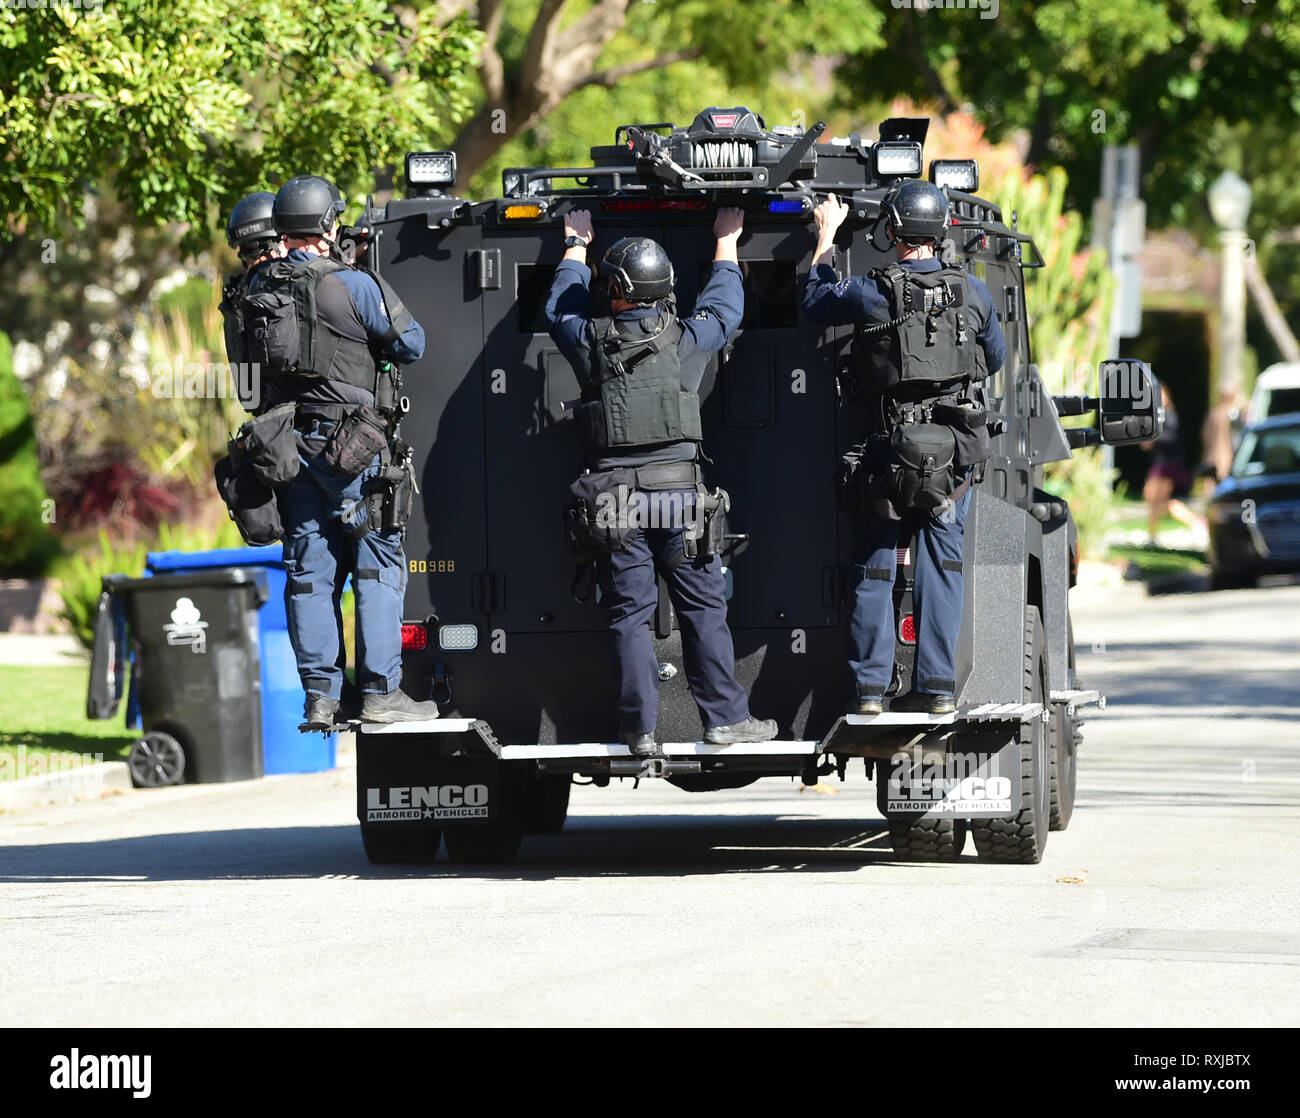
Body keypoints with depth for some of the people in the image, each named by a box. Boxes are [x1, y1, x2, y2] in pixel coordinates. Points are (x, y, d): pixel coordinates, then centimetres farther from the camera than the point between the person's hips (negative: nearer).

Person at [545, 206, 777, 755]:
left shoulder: (590, 341, -1)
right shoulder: (686, 339, -1)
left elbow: (561, 309, 23)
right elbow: (724, 307, 21)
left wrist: (576, 246, 38)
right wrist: (726, 245, 36)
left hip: (615, 499, 0)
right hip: (678, 493, 0)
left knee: (628, 615, 3)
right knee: (703, 607, 6)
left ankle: (640, 728, 2)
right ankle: (724, 716, 7)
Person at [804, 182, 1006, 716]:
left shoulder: (870, 293, -10)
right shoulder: (973, 292, -1)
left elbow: (815, 301, 11)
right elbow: (995, 358, 16)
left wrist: (826, 238, 22)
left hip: (889, 451, -2)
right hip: (957, 452, 2)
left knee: (873, 569, 7)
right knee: (941, 564, 7)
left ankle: (870, 687, 5)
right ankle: (937, 686, 3)